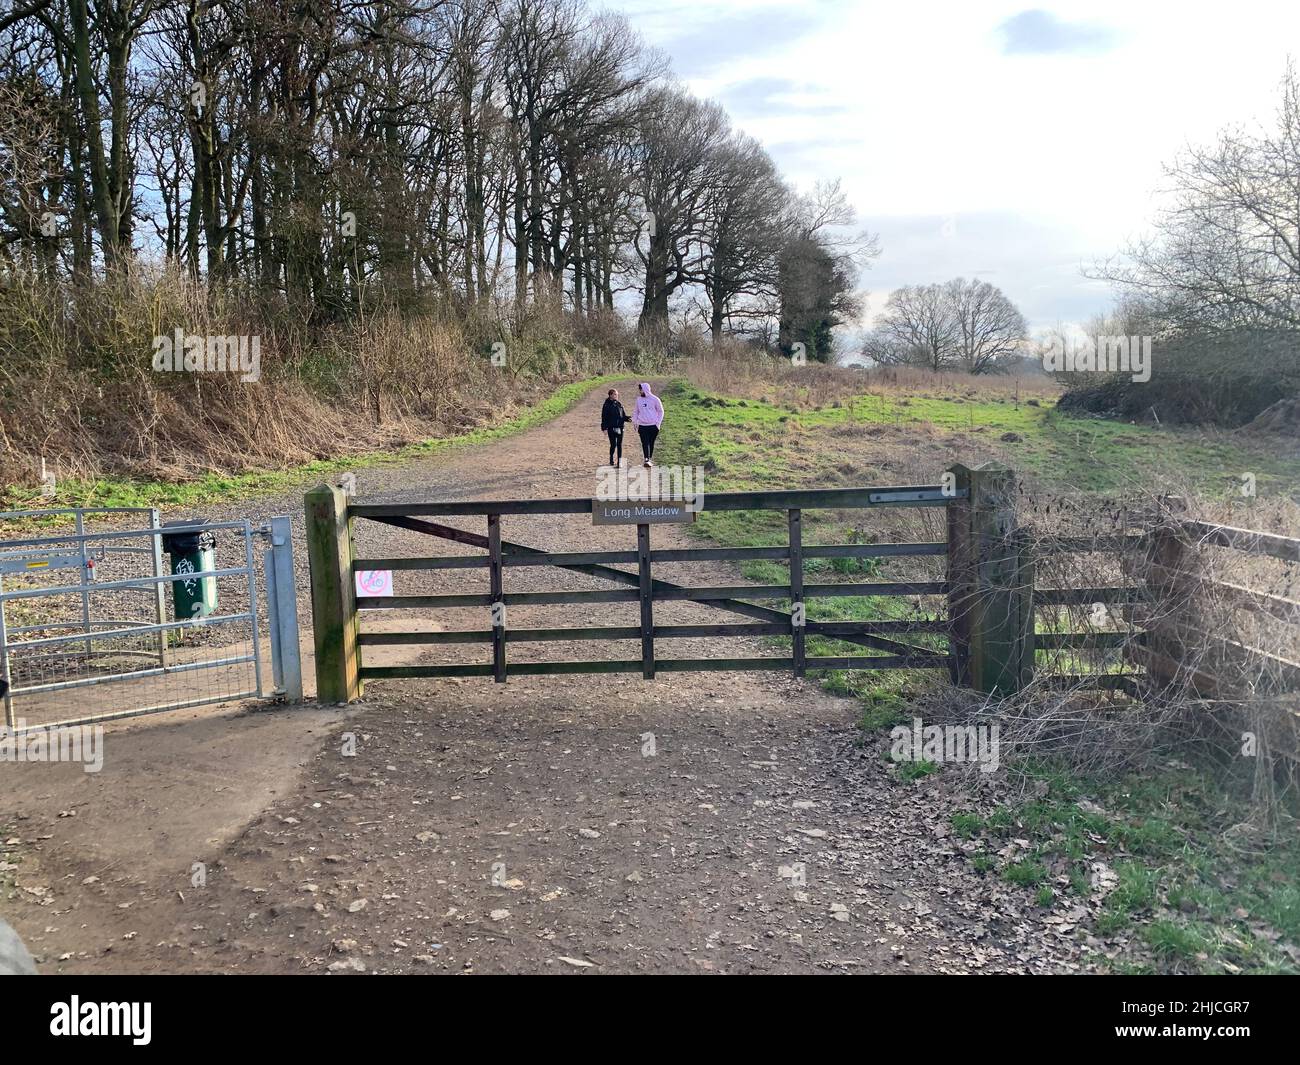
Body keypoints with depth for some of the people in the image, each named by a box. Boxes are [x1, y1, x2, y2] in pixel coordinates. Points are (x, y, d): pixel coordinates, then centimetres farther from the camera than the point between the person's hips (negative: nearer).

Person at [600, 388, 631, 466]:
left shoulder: (619, 404, 11)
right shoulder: (607, 405, -4)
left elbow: (623, 415, 15)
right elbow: (604, 418, -5)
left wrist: (627, 418, -7)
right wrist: (604, 428, -12)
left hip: (620, 428, 4)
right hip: (611, 428, -4)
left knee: (619, 445, 3)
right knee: (613, 444, -5)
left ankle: (620, 461, 7)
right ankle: (611, 460, 14)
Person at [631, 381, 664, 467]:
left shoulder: (654, 399, -1)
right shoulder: (638, 399, 7)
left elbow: (660, 411, 5)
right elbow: (635, 412, 15)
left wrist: (658, 423, -2)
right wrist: (635, 422, 5)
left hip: (653, 426, -1)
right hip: (642, 426, 1)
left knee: (651, 443, 6)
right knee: (645, 443, -8)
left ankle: (650, 459, 18)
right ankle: (646, 460, -14)